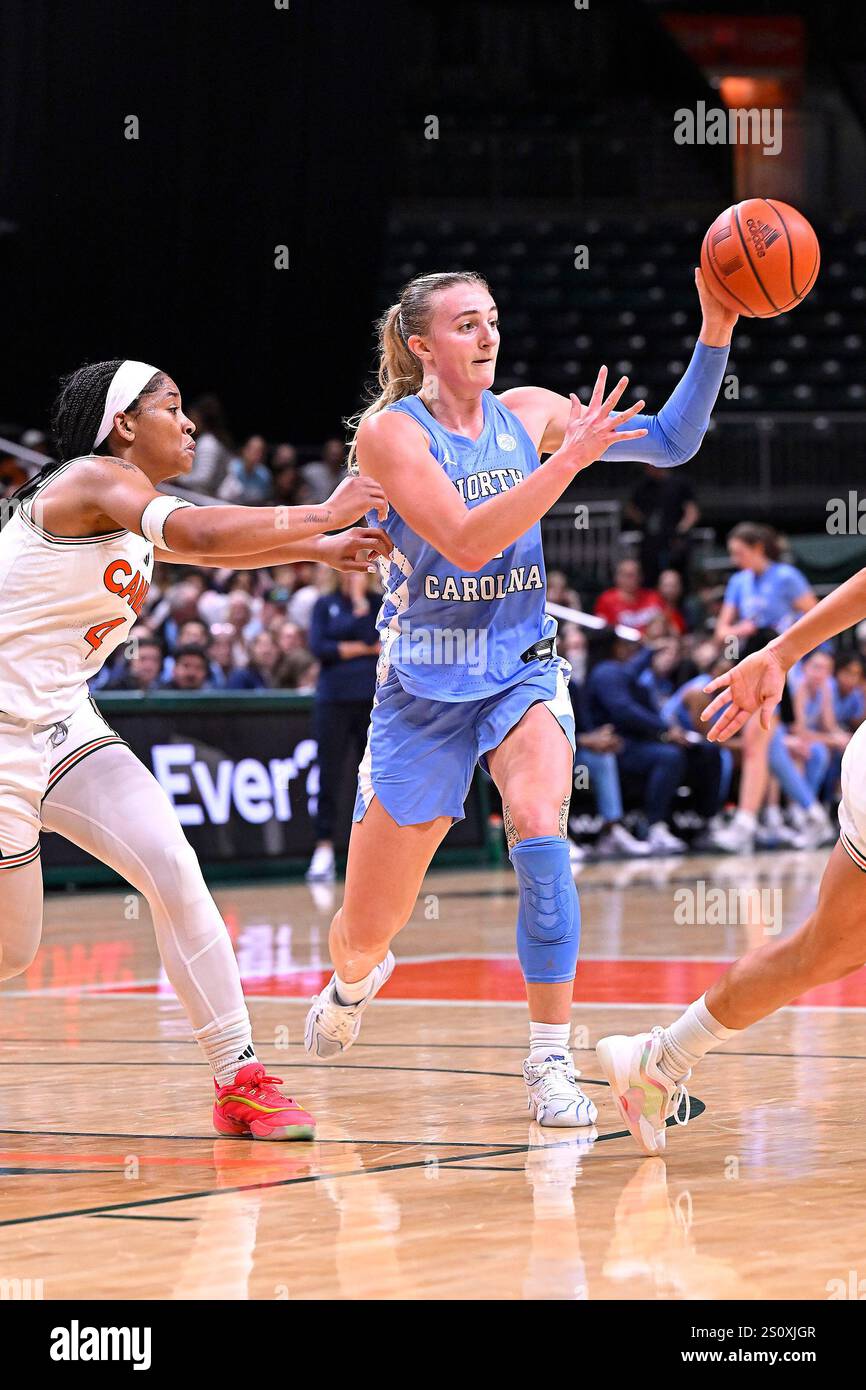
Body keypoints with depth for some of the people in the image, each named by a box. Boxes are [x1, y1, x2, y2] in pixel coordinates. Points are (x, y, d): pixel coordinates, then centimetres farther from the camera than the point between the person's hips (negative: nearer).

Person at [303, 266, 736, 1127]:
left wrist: (715, 332, -15)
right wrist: (571, 457, -32)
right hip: (423, 687, -2)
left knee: (540, 830, -29)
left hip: (521, 668, 2)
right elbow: (466, 541, -25)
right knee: (367, 932, 6)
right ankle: (354, 980, 46)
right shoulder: (389, 431, -12)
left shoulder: (527, 413, 0)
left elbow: (670, 442, -3)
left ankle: (550, 1064, -22)